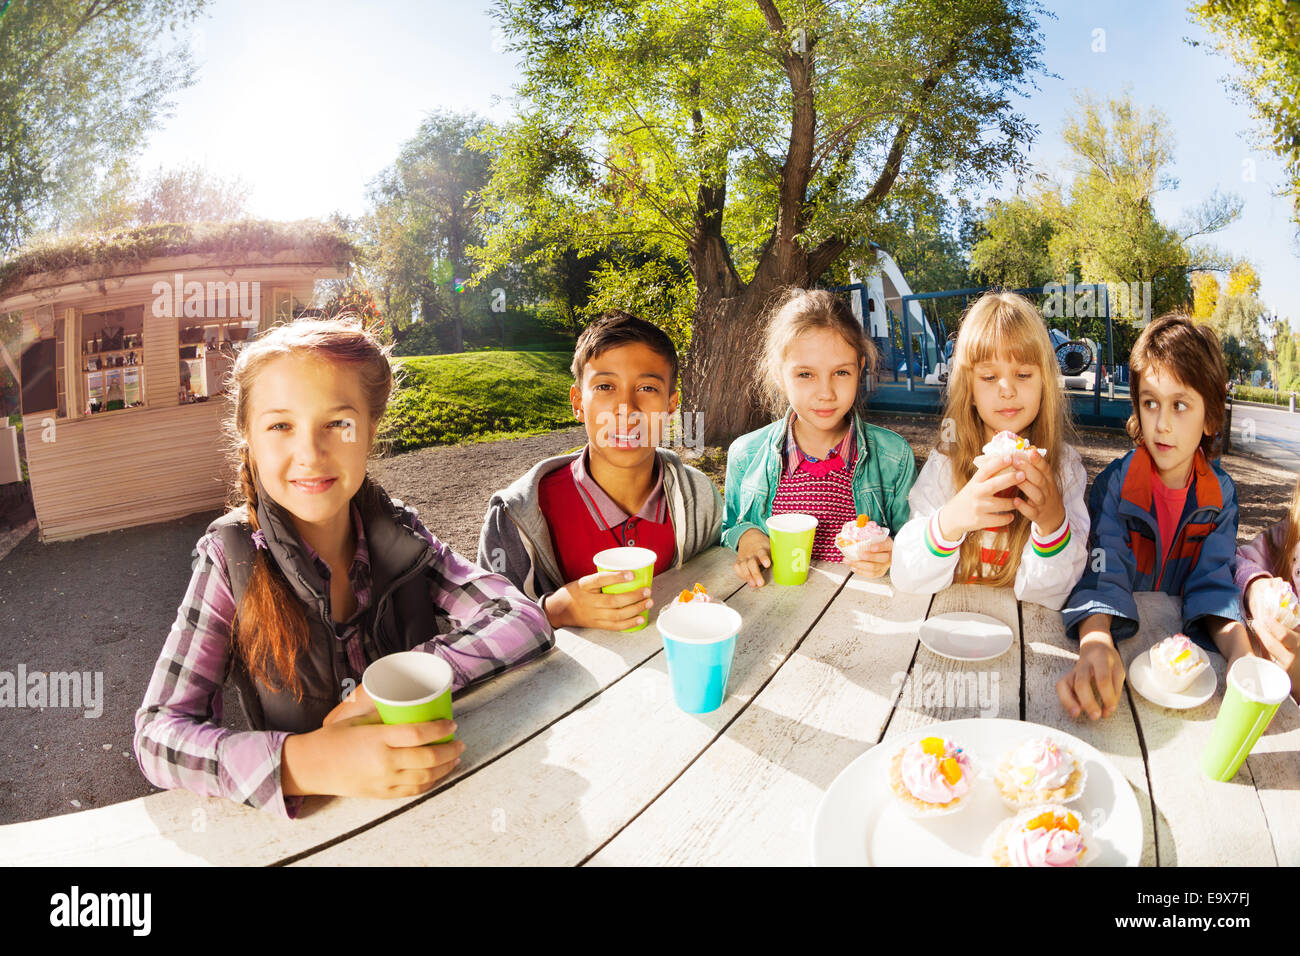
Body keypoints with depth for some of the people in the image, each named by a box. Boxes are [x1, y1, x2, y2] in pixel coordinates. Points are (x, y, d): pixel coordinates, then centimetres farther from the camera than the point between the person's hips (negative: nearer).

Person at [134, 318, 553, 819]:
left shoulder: (398, 534, -4)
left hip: (432, 799, 2)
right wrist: (302, 763, -31)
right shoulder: (233, 558, -10)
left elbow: (525, 620, -10)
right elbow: (156, 735, -15)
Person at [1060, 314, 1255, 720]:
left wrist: (1240, 651, -27)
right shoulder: (1115, 483, -10)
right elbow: (1103, 574, -21)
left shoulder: (1220, 492, 0)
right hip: (1118, 634, -3)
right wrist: (1095, 644, -41)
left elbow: (1213, 583, -6)